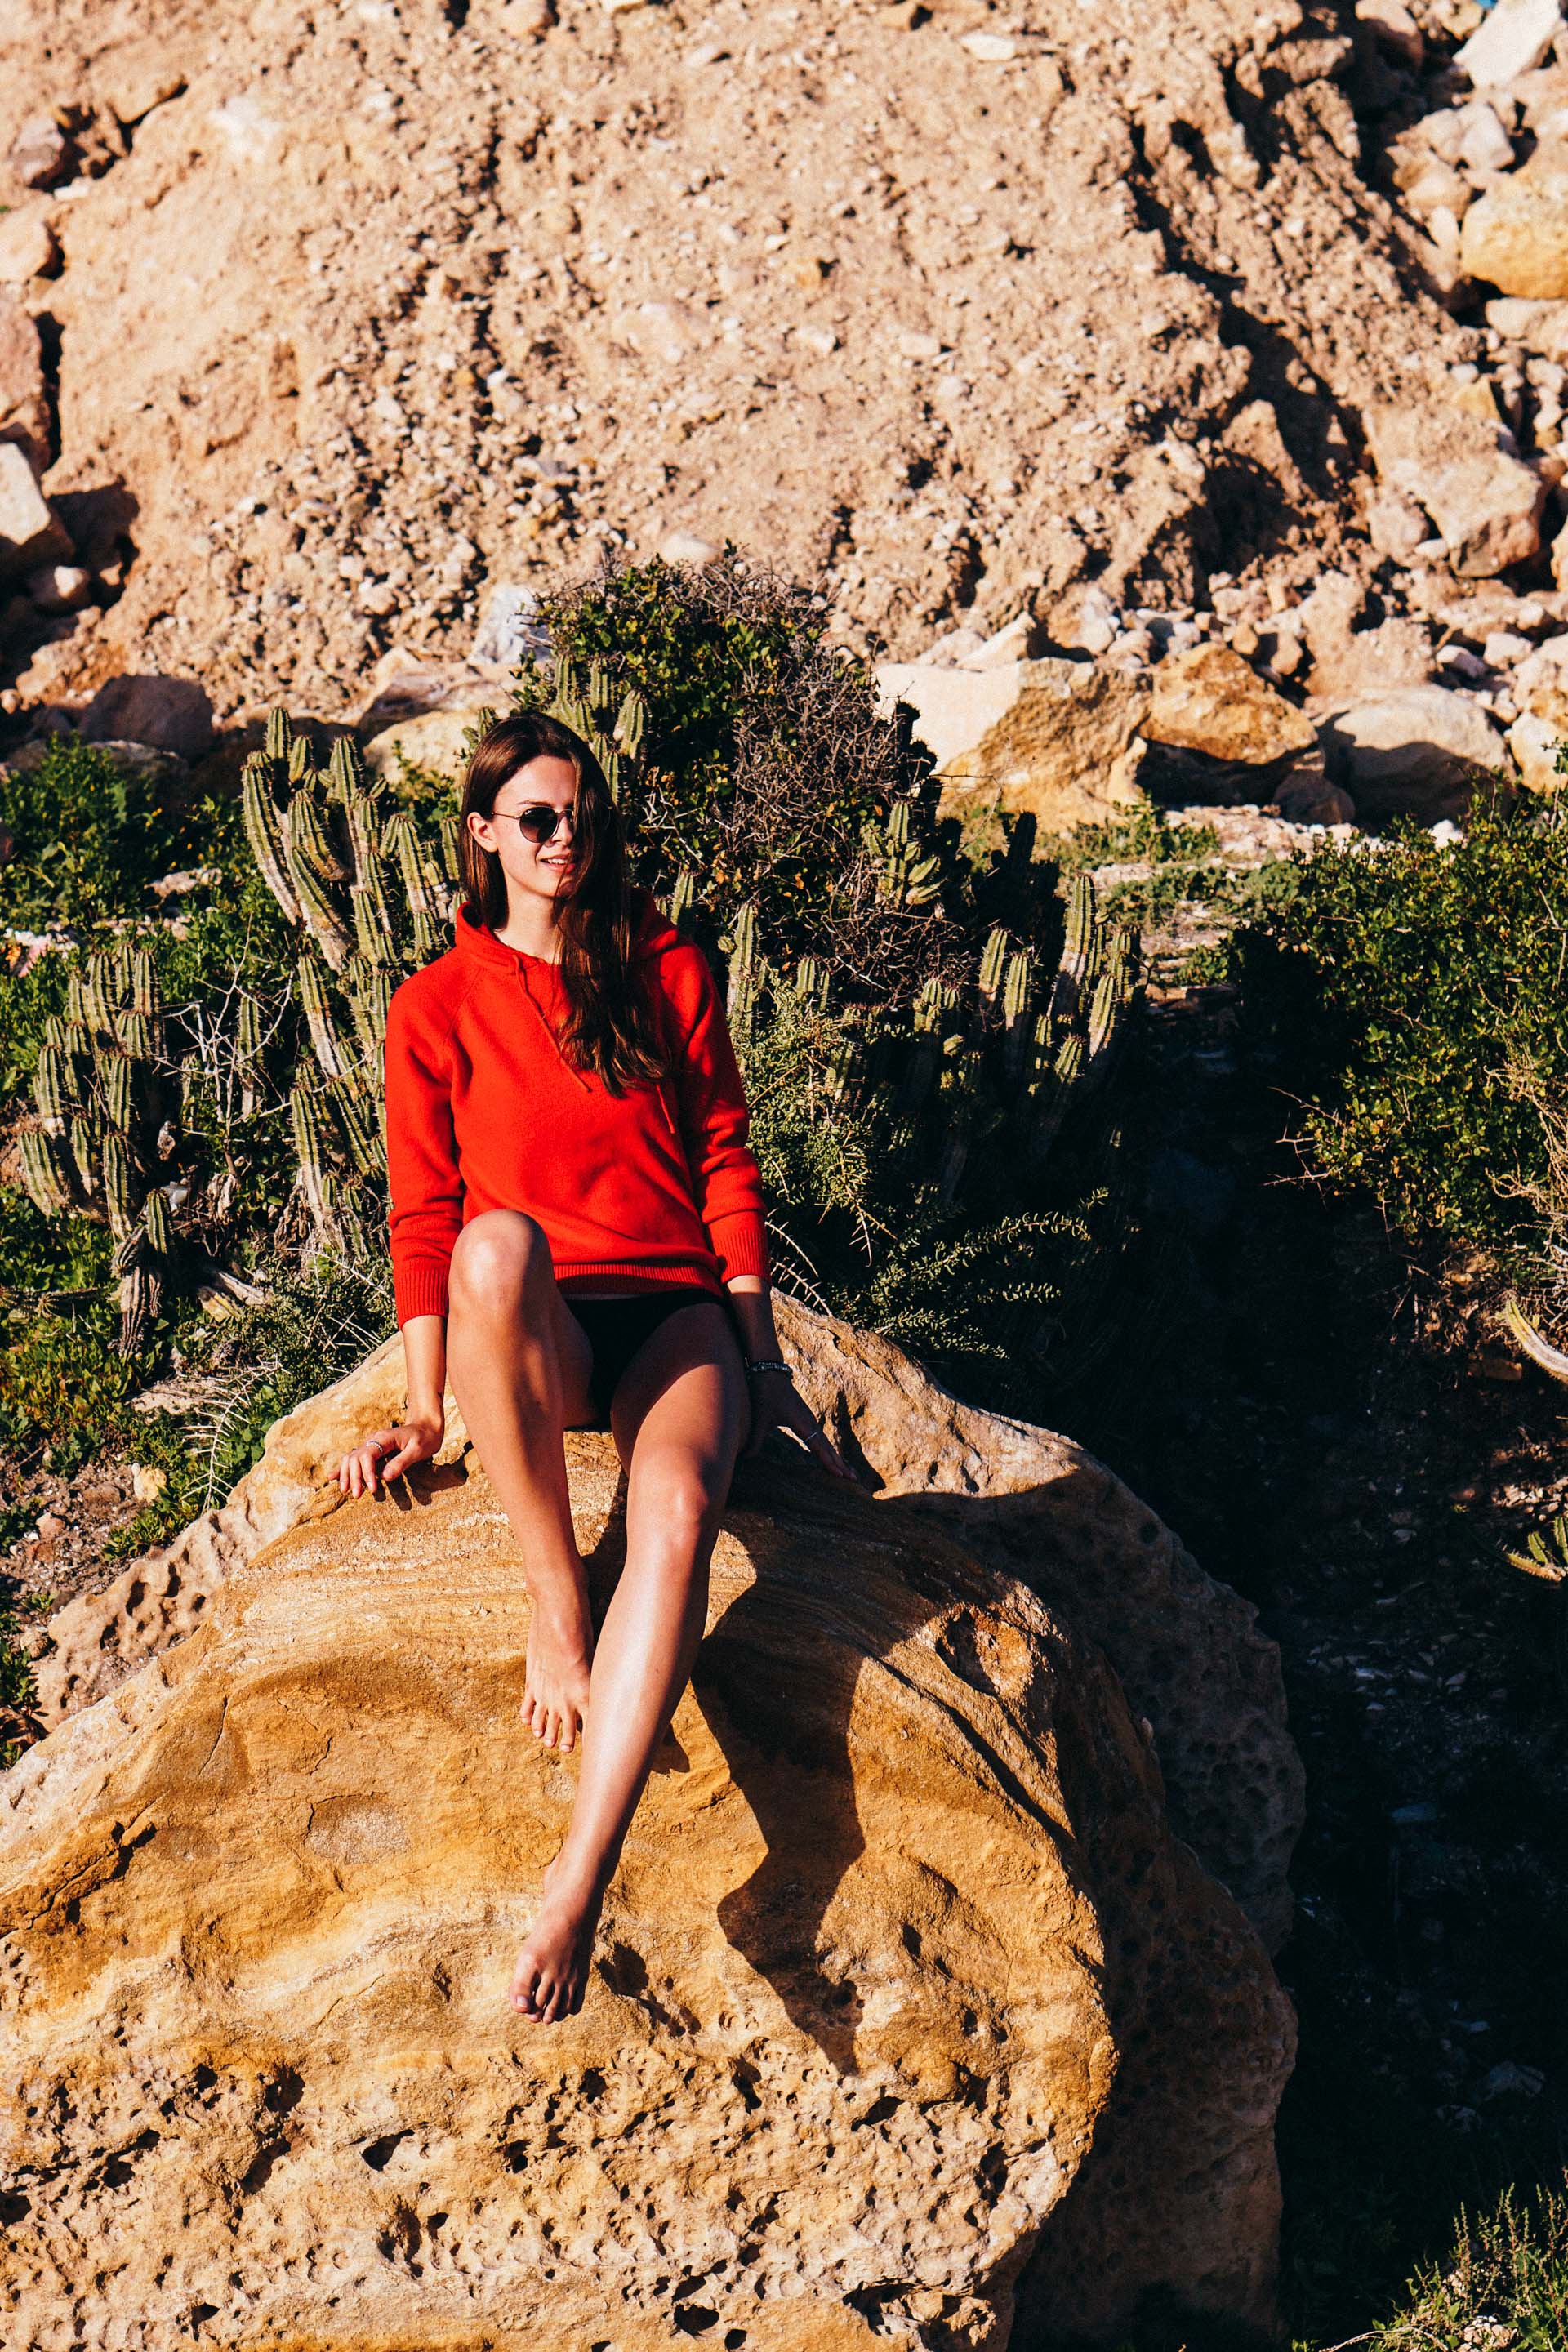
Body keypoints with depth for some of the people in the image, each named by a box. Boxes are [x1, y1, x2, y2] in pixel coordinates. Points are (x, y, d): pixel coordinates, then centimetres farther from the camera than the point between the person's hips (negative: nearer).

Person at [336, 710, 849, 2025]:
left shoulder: (667, 971, 14)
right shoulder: (438, 1007, 10)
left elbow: (724, 1164, 12)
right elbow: (427, 1216, 7)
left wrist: (763, 1365, 4)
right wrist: (426, 1411, -2)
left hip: (674, 1314, 1)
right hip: (533, 1341, -1)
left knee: (680, 1510, -35)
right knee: (500, 1242, -40)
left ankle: (578, 1889, -45)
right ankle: (555, 1600, -29)